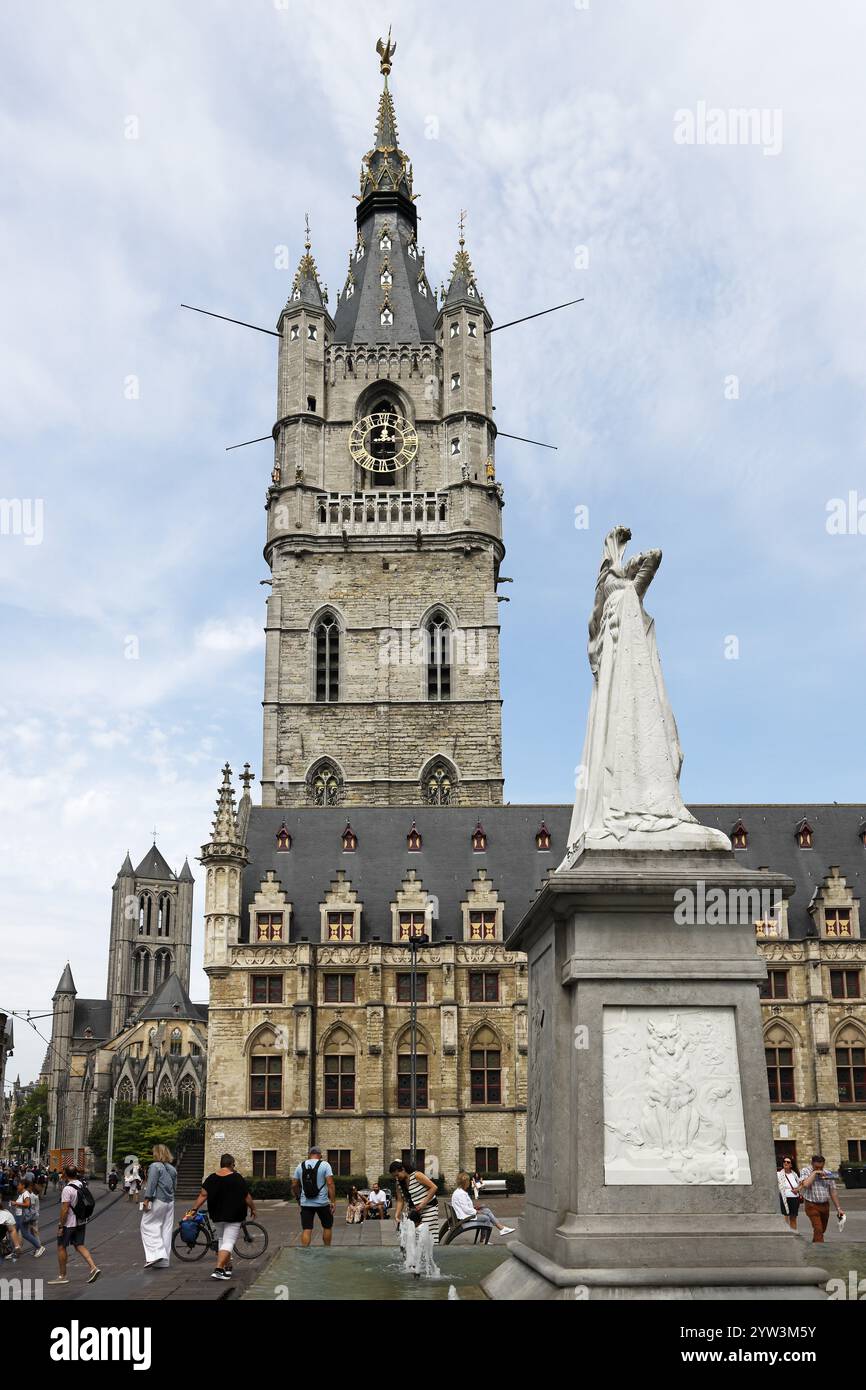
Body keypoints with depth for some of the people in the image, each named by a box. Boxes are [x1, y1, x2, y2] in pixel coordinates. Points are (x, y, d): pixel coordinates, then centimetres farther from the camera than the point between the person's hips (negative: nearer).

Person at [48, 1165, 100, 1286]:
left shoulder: (67, 1189, -21)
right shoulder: (82, 1185, 5)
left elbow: (65, 1209, -22)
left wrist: (60, 1226, -16)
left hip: (68, 1224, -8)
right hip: (81, 1222, 8)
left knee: (61, 1247, 8)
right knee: (79, 1245, 12)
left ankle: (62, 1276, 15)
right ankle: (94, 1268, -1)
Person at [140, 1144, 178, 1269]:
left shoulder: (155, 1166, -9)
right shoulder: (173, 1169, 14)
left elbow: (151, 1184, -17)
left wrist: (146, 1200, -17)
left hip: (157, 1201, -8)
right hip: (170, 1202, 8)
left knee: (148, 1226, 0)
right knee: (166, 1229, 9)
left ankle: (156, 1254, -14)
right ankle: (164, 1261, 12)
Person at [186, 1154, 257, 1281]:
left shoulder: (211, 1179, 1)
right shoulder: (238, 1179, -8)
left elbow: (203, 1195, -5)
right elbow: (247, 1197, -6)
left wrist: (194, 1210, -1)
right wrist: (253, 1209, 8)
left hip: (217, 1216, 4)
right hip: (234, 1217, -4)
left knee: (221, 1240, 20)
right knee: (228, 1242, -5)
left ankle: (227, 1267, 24)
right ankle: (218, 1269, -19)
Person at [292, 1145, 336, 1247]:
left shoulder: (300, 1166, 6)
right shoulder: (325, 1165, -4)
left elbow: (294, 1185, 7)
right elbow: (330, 1184, -13)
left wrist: (297, 1197, 24)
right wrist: (333, 1201, -12)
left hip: (306, 1203, 2)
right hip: (322, 1203, -2)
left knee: (306, 1230, 3)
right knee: (327, 1226, 16)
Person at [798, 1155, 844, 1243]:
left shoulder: (828, 1174, 7)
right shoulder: (806, 1171, -5)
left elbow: (833, 1192, 10)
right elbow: (805, 1184, -24)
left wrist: (838, 1208, 7)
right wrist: (814, 1172, -17)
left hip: (825, 1205, 5)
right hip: (812, 1205, -5)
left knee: (822, 1229, 16)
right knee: (818, 1229, -14)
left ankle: (814, 1243, 37)